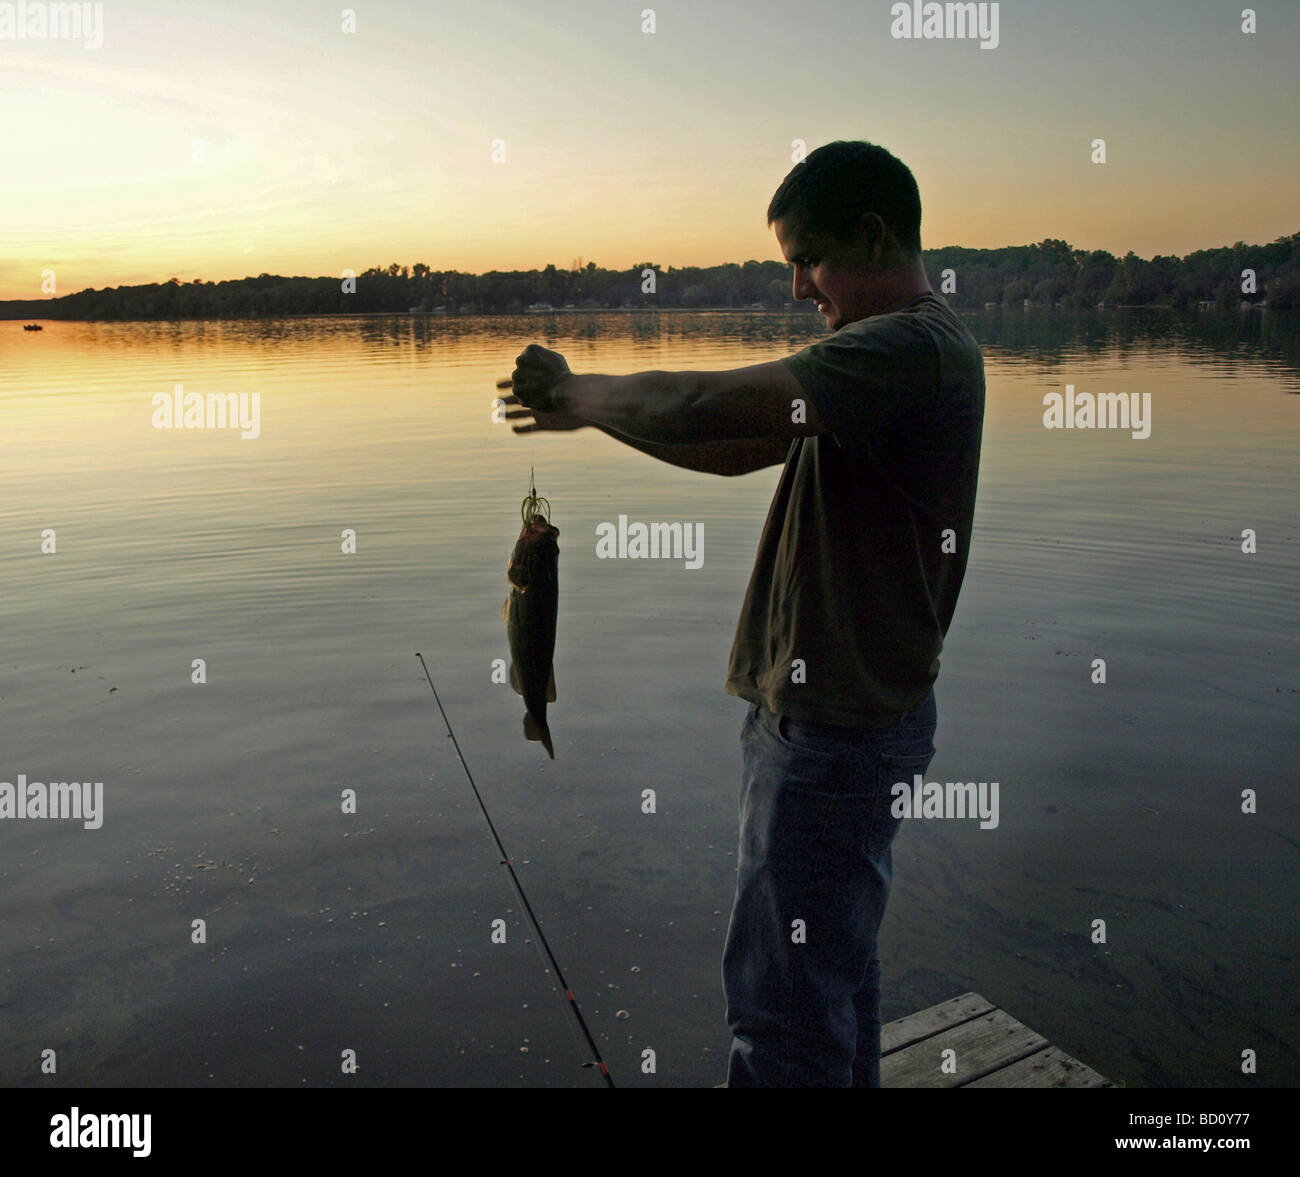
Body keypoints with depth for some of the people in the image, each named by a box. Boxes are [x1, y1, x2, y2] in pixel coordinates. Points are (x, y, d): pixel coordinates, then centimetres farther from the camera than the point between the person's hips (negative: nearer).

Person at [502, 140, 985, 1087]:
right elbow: (739, 450, 15)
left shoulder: (908, 348, -18)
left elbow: (699, 409, -27)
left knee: (782, 1000, 0)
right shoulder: (915, 346, 16)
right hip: (847, 713, 10)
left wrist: (576, 391, -9)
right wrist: (591, 411, 5)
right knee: (838, 968, 22)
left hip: (835, 729, -10)